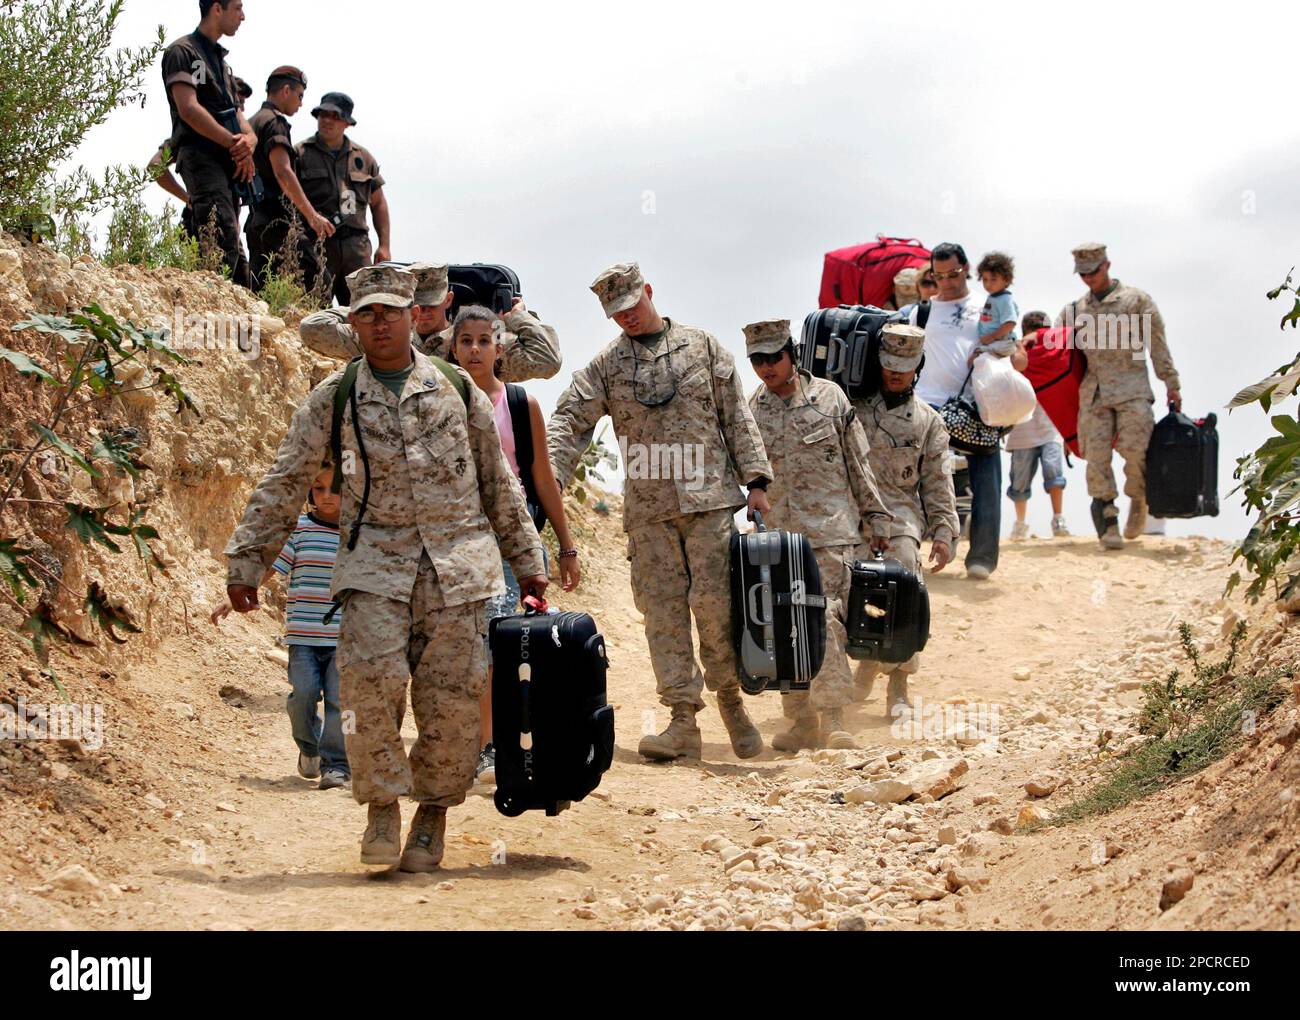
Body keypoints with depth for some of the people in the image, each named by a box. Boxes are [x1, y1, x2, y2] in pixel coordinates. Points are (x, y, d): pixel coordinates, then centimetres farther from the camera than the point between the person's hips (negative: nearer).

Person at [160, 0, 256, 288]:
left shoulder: (221, 60, 27)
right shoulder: (182, 52, 0)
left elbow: (236, 115, 21)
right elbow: (188, 109, -13)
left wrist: (247, 140, -3)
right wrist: (233, 142, -13)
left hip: (229, 163, 9)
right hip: (200, 155, -9)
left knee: (233, 246, 6)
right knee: (224, 240, -25)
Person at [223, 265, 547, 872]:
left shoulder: (457, 389, 10)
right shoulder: (334, 399, 7)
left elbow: (498, 482, 17)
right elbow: (283, 485, 10)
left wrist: (525, 559, 18)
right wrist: (246, 563, 6)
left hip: (456, 565, 1)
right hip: (375, 563, -1)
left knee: (452, 698, -2)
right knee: (372, 679, -20)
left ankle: (434, 810, 17)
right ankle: (382, 802, -3)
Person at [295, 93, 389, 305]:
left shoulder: (363, 158, 16)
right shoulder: (300, 154, 3)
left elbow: (378, 203, 20)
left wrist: (384, 245, 13)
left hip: (357, 246, 4)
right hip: (317, 244, -4)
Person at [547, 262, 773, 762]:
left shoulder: (702, 346, 8)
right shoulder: (605, 366, 10)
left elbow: (737, 418, 8)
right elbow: (570, 422, 2)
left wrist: (756, 480, 2)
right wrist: (549, 477, -13)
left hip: (709, 498, -2)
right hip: (648, 508, 2)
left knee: (714, 600, -7)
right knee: (663, 608, -2)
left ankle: (729, 695, 13)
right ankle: (684, 720, -1)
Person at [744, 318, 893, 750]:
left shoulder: (829, 396, 2)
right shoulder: (752, 409, 8)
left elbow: (858, 464, 7)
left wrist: (875, 519, 8)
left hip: (829, 530, -3)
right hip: (775, 534, 3)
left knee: (824, 618, -13)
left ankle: (832, 718, -12)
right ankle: (801, 720, 9)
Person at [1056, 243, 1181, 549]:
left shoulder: (1137, 300, 7)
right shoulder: (1076, 309, 18)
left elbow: (1158, 344, 6)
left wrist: (1171, 384, 1)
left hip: (1132, 388, -3)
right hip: (1093, 391, 3)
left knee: (1135, 449, -14)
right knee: (1096, 454, -7)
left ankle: (1138, 502, 11)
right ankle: (1108, 521, -4)